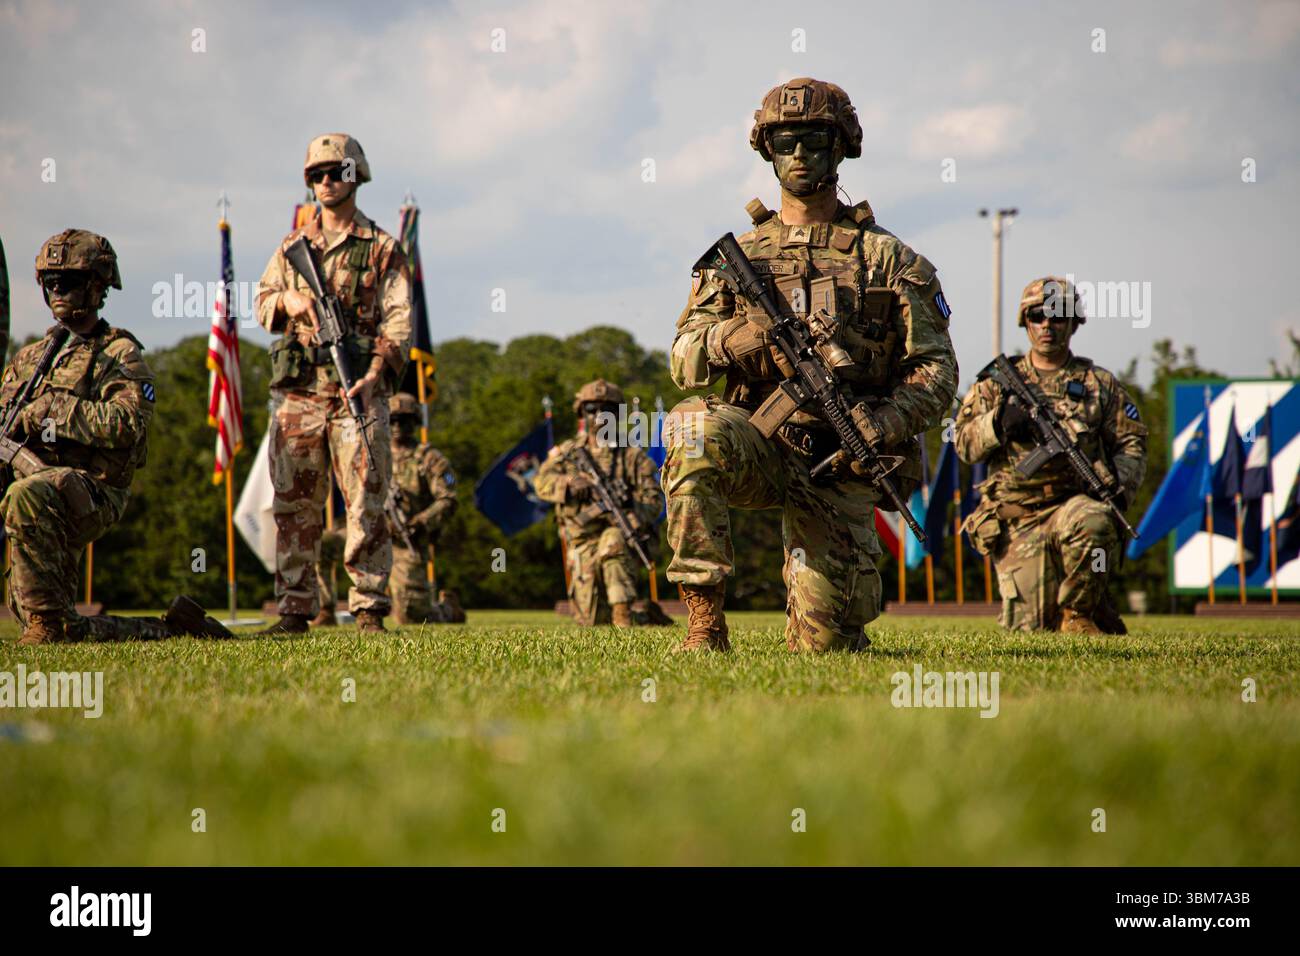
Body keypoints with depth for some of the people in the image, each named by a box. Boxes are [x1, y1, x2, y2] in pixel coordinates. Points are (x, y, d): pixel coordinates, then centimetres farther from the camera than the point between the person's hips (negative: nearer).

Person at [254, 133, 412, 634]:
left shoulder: (382, 249, 5)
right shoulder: (292, 247, 16)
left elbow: (398, 320, -2)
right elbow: (262, 305, 16)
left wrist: (375, 375, -17)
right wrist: (288, 300, -8)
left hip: (357, 393, -3)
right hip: (297, 393, 3)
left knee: (366, 505, -6)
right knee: (294, 506, 4)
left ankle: (370, 609, -2)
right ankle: (294, 609, 9)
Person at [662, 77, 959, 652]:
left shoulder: (887, 258, 5)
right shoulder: (740, 255, 10)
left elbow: (937, 369, 1)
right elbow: (684, 362, 5)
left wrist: (883, 424, -18)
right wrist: (734, 339, -17)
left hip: (840, 466, -1)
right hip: (761, 448, 1)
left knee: (823, 641, -6)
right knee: (695, 426, -35)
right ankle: (705, 617, -29)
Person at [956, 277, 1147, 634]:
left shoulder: (1099, 384, 12)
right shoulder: (998, 381, 12)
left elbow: (1131, 444, 10)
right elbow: (964, 443, 5)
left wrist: (1118, 486, -9)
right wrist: (998, 423, -15)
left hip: (1075, 504, -1)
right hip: (1017, 524, 1)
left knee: (1091, 522, -39)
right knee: (1030, 626, -10)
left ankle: (1080, 611, -15)